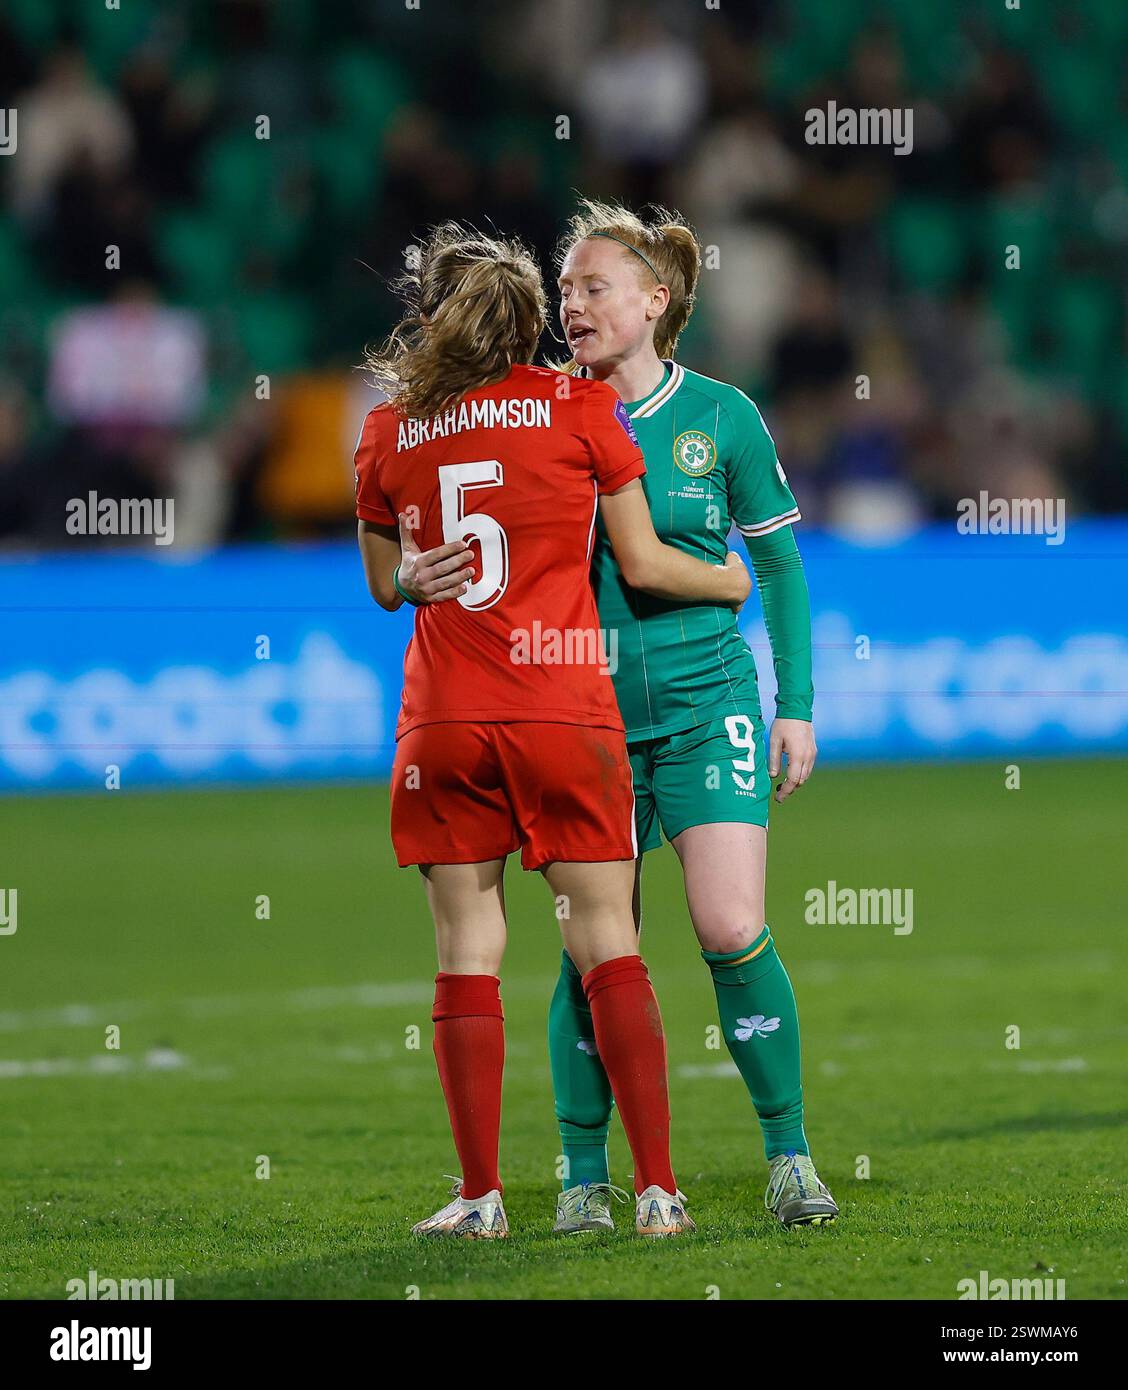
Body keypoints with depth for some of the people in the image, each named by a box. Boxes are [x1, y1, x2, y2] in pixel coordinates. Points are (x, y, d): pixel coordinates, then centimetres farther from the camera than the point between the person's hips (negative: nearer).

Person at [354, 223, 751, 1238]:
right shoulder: (583, 408, 0)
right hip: (565, 708, -1)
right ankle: (656, 1187, -3)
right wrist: (731, 583, 20)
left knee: (467, 948, 5)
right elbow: (642, 563, 5)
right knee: (607, 940, 2)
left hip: (444, 717, 1)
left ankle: (481, 1194, 2)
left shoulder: (390, 431, 6)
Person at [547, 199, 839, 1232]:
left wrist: (796, 705, 3)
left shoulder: (720, 417, 0)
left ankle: (790, 1157, 2)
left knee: (731, 928, -11)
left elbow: (778, 563, 7)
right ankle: (585, 1175, 10)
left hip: (705, 703, -1)